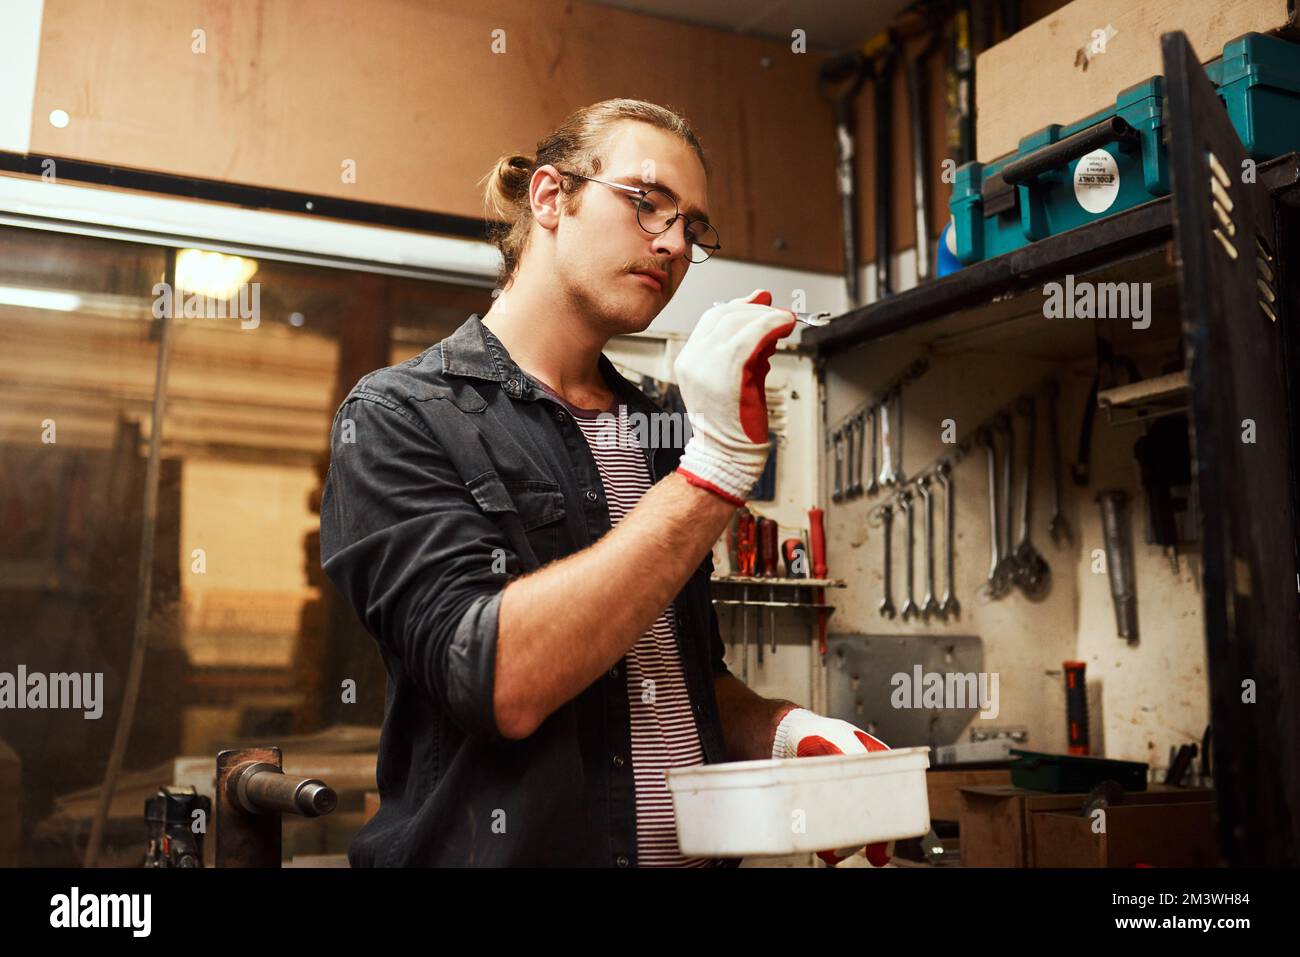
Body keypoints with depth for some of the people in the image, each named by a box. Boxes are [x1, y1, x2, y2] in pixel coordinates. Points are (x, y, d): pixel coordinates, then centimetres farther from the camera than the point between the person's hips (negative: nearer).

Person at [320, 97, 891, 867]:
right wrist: (716, 468, -21)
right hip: (508, 846, -5)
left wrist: (785, 730, -3)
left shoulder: (654, 432, 10)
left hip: (695, 844, 5)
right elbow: (503, 684, -21)